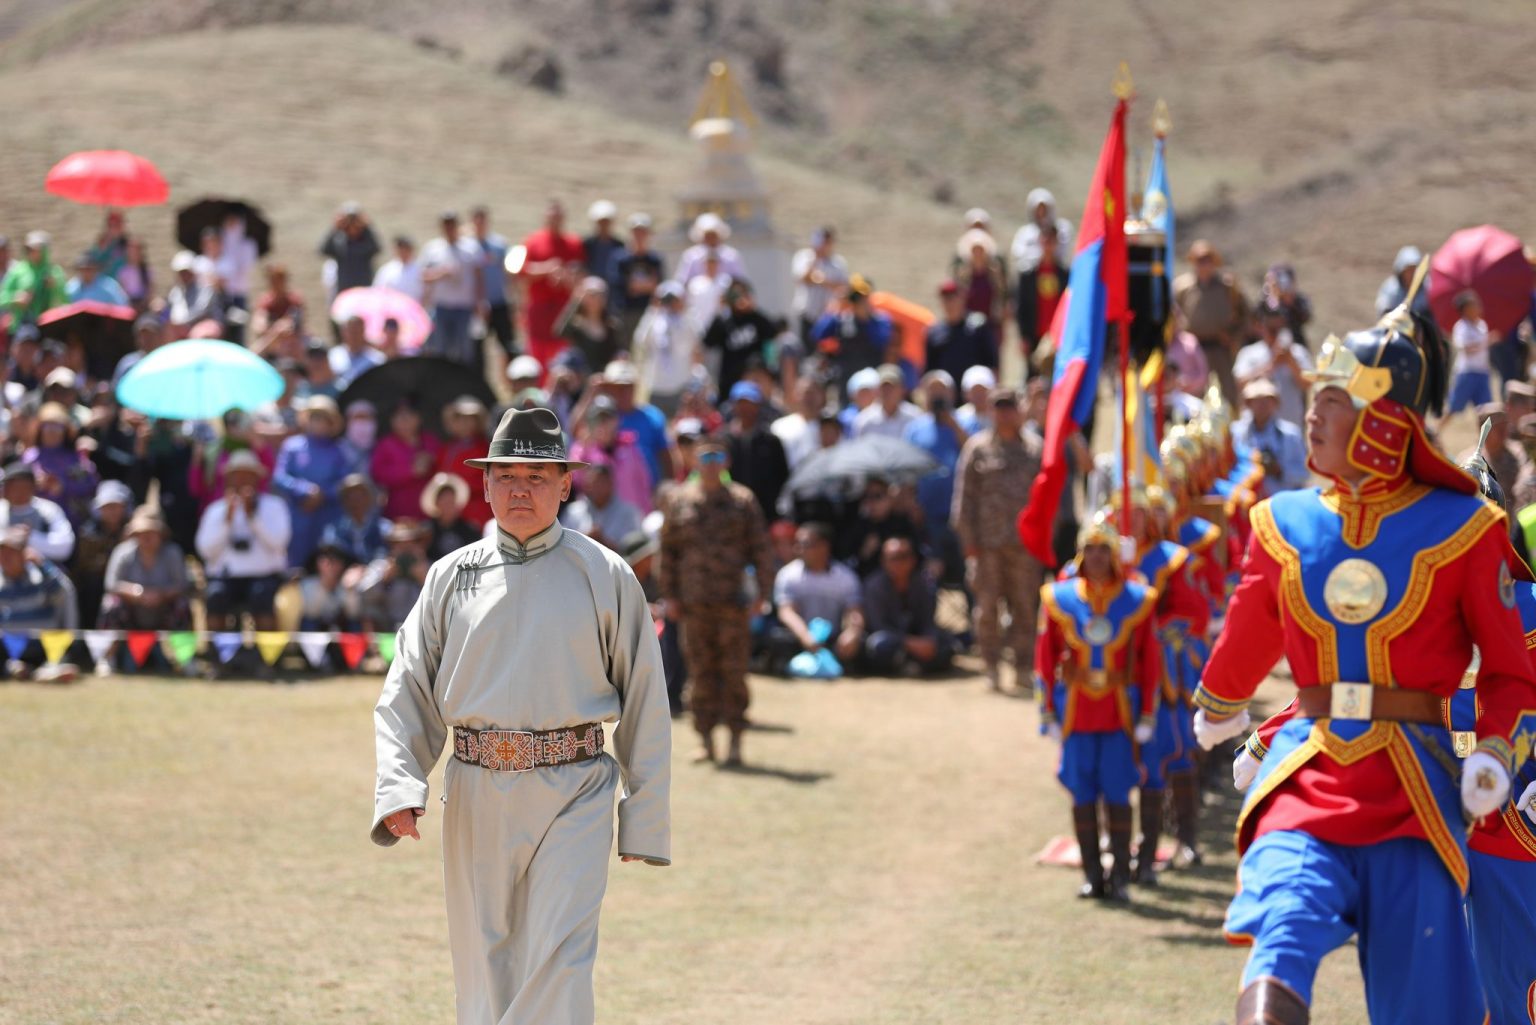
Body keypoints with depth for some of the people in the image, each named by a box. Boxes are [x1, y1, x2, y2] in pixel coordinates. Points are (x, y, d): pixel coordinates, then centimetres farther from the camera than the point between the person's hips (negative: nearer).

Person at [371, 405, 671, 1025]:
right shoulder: (452, 576, 10)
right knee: (482, 970, 7)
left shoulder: (605, 576, 4)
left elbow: (644, 701, 5)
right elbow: (407, 692, 8)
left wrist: (646, 822, 1)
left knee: (558, 964, -14)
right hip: (475, 795, 3)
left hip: (572, 794, -3)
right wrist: (398, 788, -8)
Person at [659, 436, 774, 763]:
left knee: (734, 671, -1)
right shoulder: (679, 501, 8)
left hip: (733, 599, -1)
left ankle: (734, 739, 5)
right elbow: (668, 550, 10)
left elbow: (759, 548, 6)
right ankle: (705, 739, 10)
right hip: (694, 601, 1)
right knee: (701, 672, 3)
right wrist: (669, 595, 4)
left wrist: (761, 592, -2)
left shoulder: (742, 501, 6)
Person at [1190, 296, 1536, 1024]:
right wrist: (1215, 710, 39)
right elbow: (1245, 643, 25)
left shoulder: (1461, 529, -2)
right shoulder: (1284, 525, 6)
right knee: (1279, 942, -24)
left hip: (1414, 783, -1)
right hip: (1308, 773, 2)